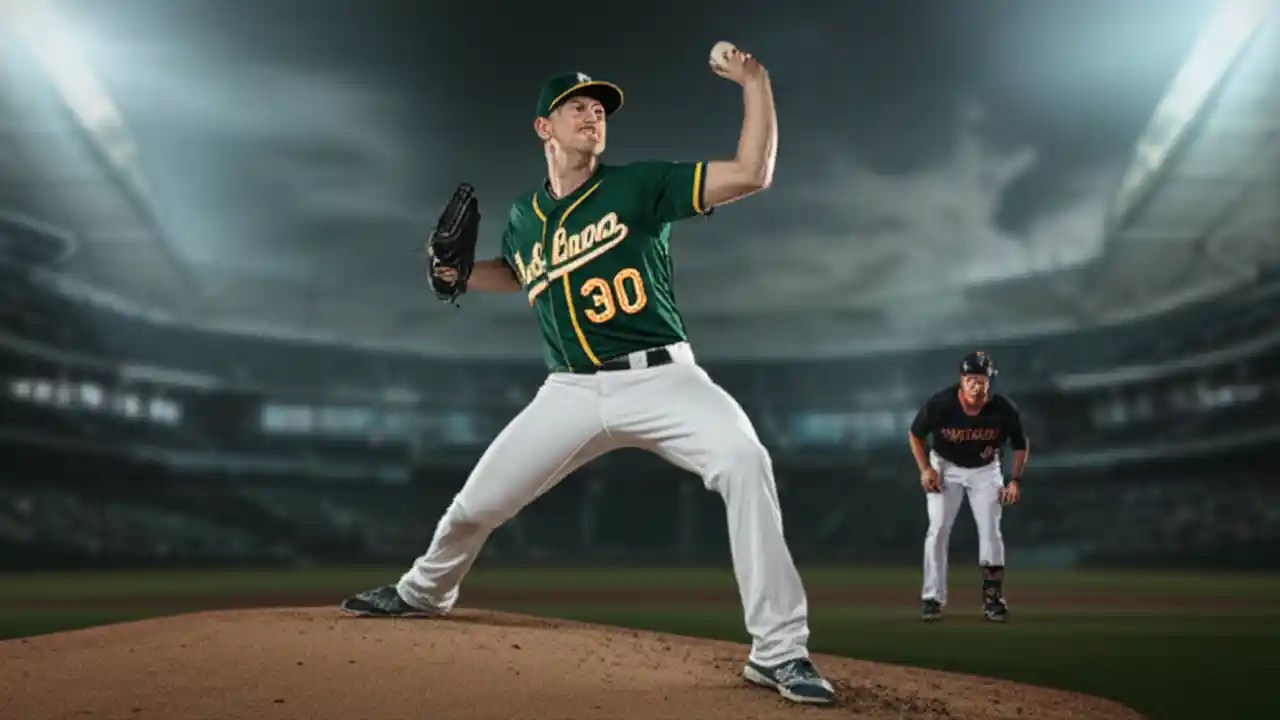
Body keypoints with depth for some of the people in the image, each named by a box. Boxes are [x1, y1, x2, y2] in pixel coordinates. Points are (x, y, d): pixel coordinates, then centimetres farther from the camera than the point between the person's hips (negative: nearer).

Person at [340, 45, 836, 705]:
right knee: (477, 503, 8)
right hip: (572, 392, 4)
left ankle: (778, 652, -25)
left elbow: (751, 174, -11)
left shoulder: (639, 186, -3)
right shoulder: (523, 217, 10)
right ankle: (424, 592, 43)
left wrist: (755, 83, -18)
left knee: (744, 462, -31)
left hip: (660, 378, -4)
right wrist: (460, 274, 12)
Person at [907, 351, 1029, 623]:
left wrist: (1015, 480, -13)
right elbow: (915, 434, -8)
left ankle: (993, 599, 5)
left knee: (990, 530, -5)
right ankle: (933, 599, -2)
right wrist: (925, 469, -15)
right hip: (945, 468, -1)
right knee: (938, 529, -7)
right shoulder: (940, 404, -28)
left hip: (985, 470, 1)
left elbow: (1021, 444, -6)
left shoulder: (1004, 409, -25)